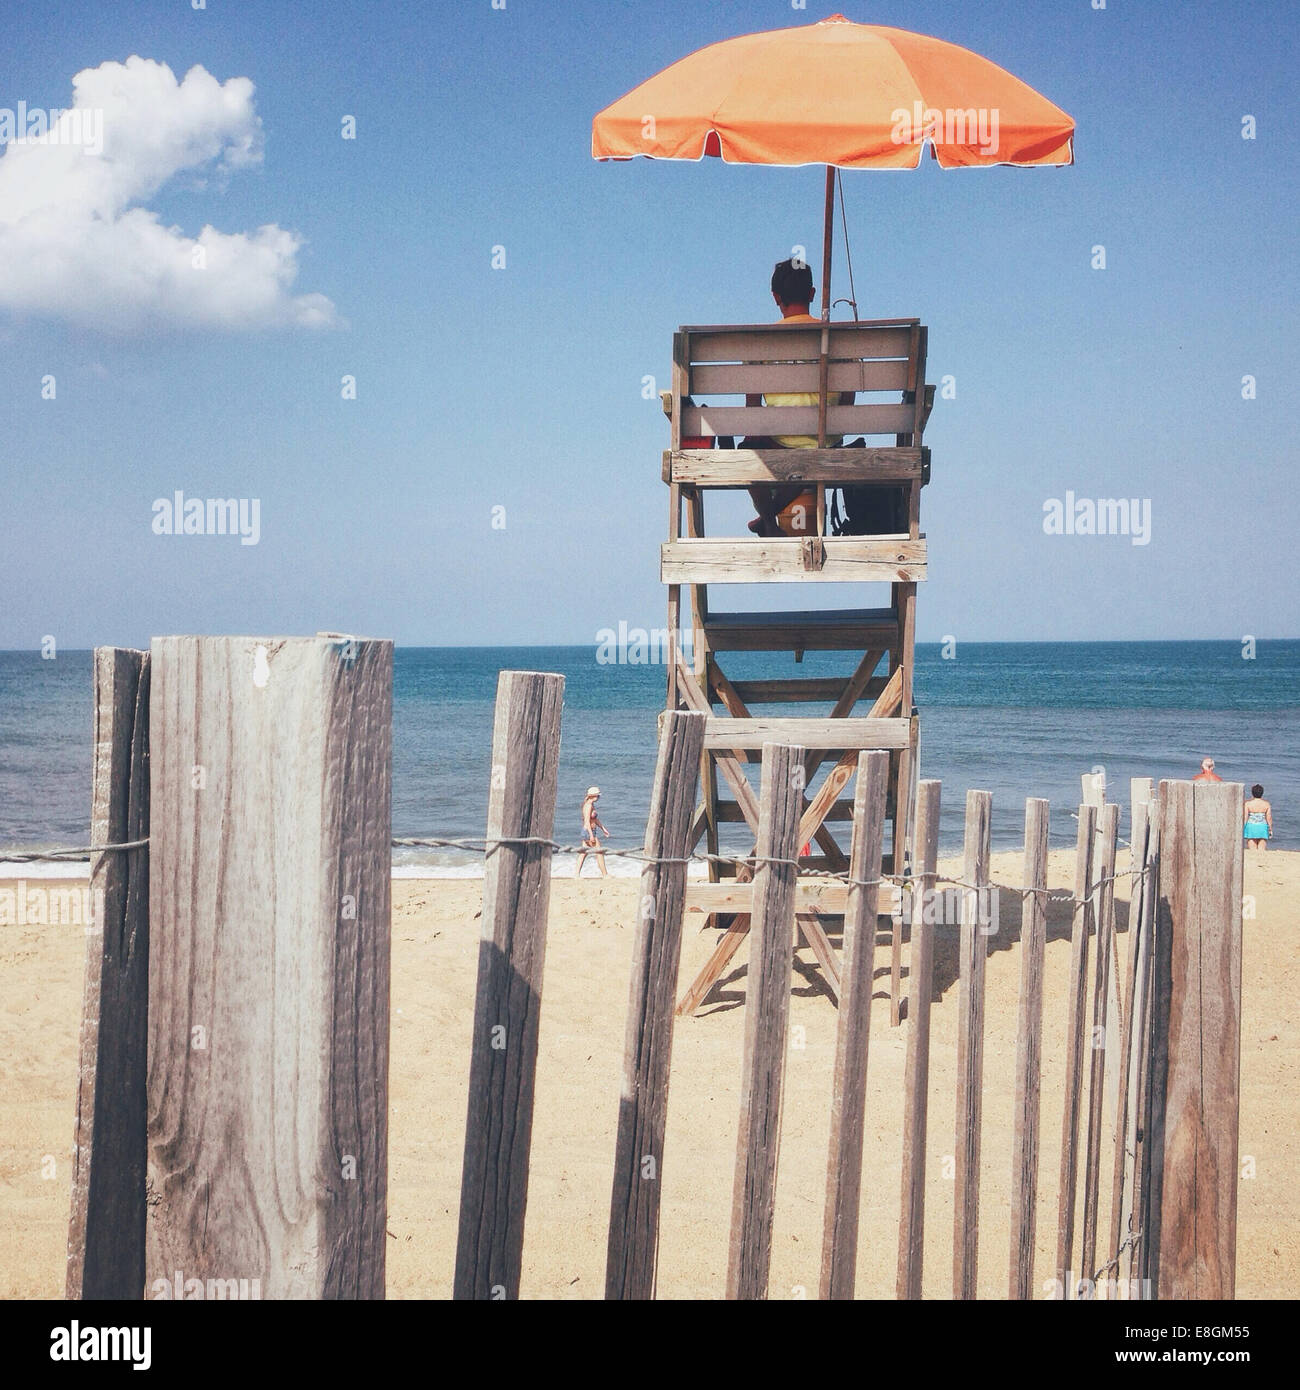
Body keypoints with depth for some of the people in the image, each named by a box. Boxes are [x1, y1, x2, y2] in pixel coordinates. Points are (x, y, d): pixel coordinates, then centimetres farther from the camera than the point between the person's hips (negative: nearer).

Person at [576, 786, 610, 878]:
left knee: (584, 853, 9)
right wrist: (591, 835, -25)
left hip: (586, 832, 10)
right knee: (599, 852, -2)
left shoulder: (591, 805, 13)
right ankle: (604, 874, 5)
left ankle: (577, 873, 8)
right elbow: (587, 821, -22)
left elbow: (595, 819, 24)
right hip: (589, 831, -10)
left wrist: (603, 829, 27)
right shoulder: (589, 805, -17)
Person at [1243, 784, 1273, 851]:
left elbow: (1245, 817, -6)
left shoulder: (1247, 803, -4)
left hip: (1251, 828, -1)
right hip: (1263, 828, 1)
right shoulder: (1266, 804, 0)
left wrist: (1242, 829, -1)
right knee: (1262, 850, 4)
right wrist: (1270, 830, 8)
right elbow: (1269, 818, -1)